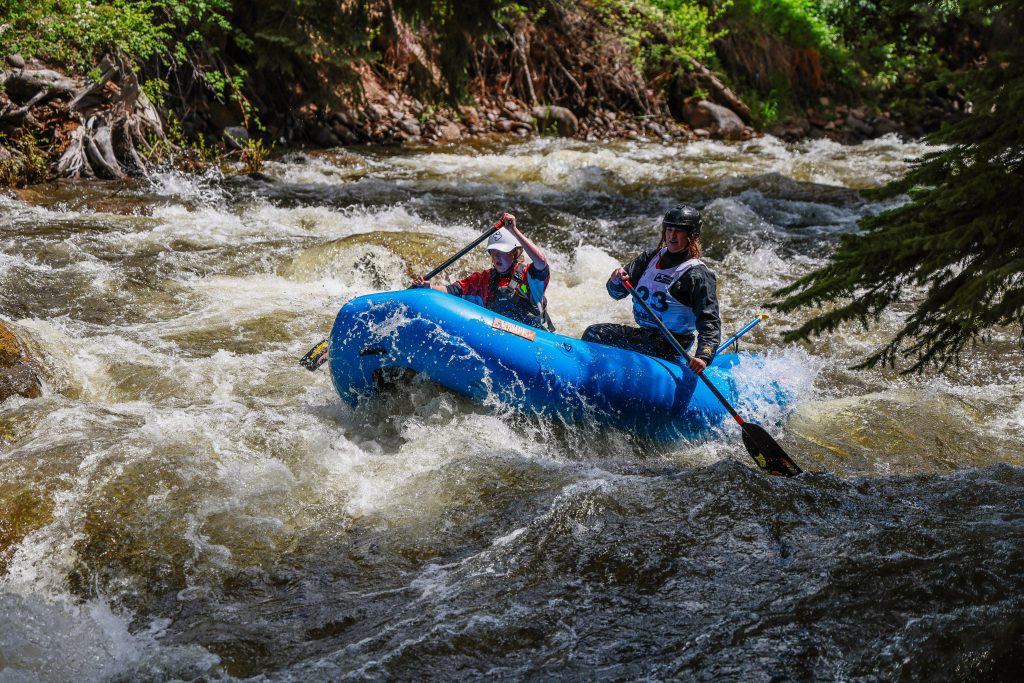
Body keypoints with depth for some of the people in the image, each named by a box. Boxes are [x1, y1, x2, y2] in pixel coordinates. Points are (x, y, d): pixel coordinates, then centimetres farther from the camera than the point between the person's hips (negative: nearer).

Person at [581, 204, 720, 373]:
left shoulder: (698, 274, -12)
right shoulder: (651, 257, 8)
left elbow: (710, 322, -18)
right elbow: (616, 293, 9)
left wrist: (704, 356, -33)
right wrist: (617, 280, -15)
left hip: (667, 347, -8)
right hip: (646, 333, 8)